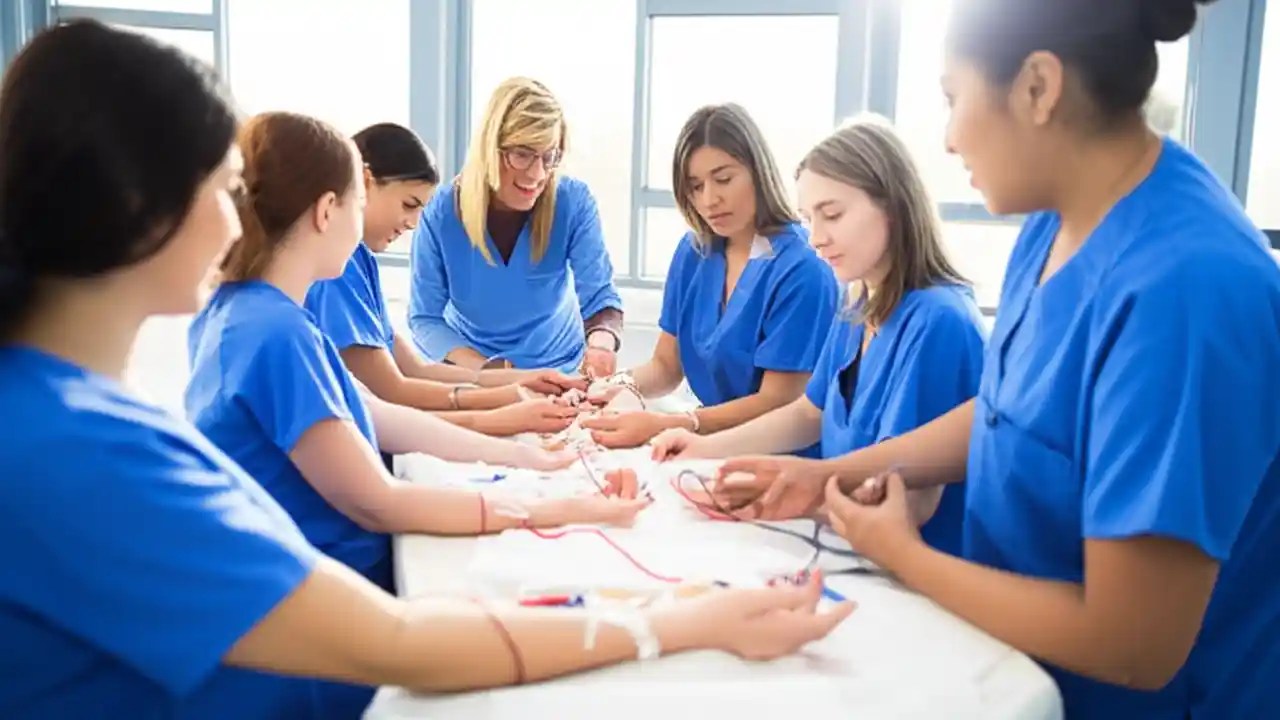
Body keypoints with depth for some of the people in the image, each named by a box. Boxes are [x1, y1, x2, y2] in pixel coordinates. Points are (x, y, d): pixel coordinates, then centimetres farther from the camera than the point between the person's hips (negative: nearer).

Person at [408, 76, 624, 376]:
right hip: (470, 377, 0)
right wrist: (485, 370, -25)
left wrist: (601, 341, -36)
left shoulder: (574, 201, -13)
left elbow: (600, 296, -14)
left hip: (558, 371, 0)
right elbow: (425, 318, -9)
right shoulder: (441, 213, -13)